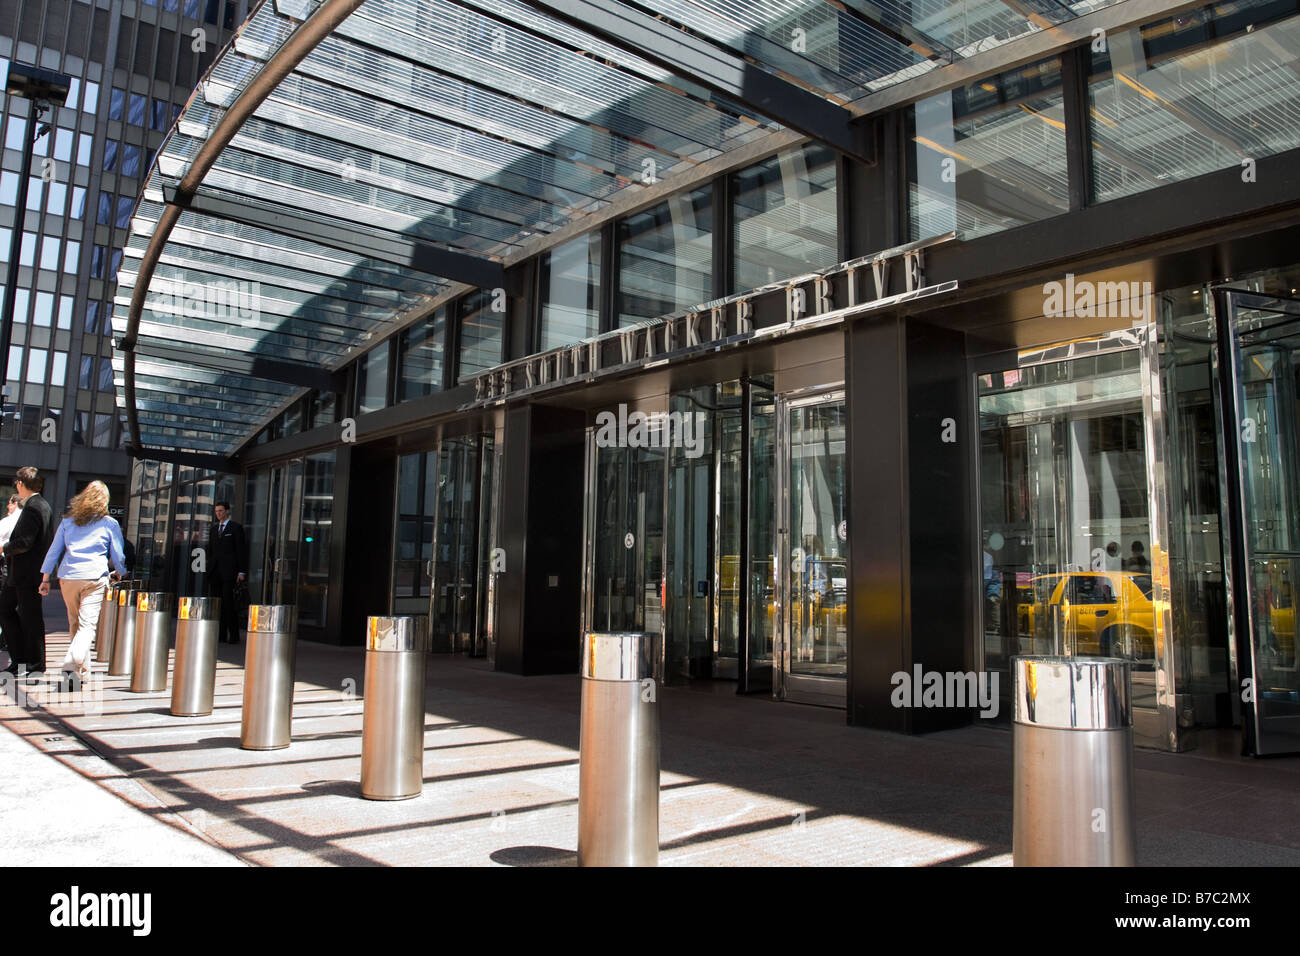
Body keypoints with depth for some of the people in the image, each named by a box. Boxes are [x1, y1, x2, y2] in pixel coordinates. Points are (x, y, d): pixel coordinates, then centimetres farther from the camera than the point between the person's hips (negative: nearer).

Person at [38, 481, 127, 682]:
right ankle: (74, 659, -31)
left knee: (74, 623, 16)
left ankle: (83, 670, 22)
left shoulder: (68, 520, 13)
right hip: (95, 577, -3)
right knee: (87, 624, -7)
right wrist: (122, 575, 27)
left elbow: (54, 550, 13)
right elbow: (118, 556, 8)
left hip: (68, 577, 4)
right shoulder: (110, 524, 4)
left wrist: (45, 578, 19)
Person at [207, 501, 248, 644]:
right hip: (215, 571, 6)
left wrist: (242, 571, -10)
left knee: (228, 602, -10)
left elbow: (242, 550, -4)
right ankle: (220, 634, 9)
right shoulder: (214, 528, 19)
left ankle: (234, 636, -6)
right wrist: (209, 569, 13)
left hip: (229, 570, -6)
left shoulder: (236, 527, 0)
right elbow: (210, 550, 22)